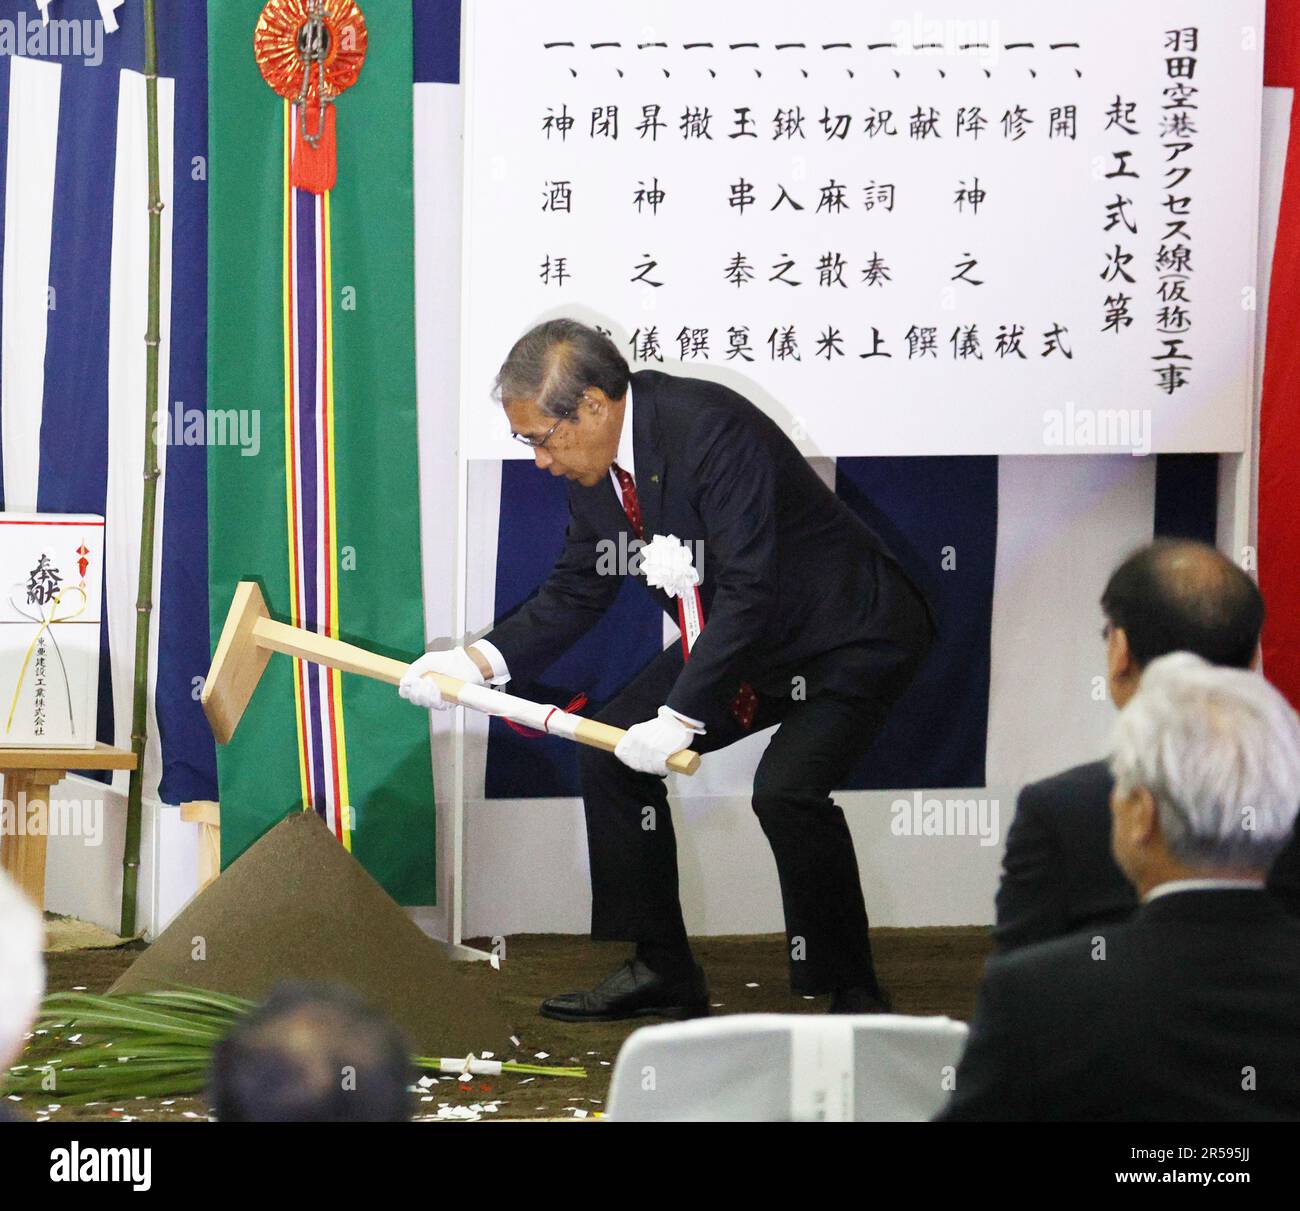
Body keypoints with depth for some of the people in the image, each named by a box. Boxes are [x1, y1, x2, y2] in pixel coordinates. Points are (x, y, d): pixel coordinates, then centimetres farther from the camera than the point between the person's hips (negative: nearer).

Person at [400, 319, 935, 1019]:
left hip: (853, 639, -9)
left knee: (787, 789, -28)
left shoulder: (711, 429, -30)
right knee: (610, 749, 3)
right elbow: (575, 592, 6)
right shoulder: (594, 463, -4)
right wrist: (478, 661, -9)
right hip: (733, 638, 9)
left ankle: (852, 993, -9)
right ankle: (662, 971, 12)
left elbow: (750, 593, -33)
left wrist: (682, 717, -34)